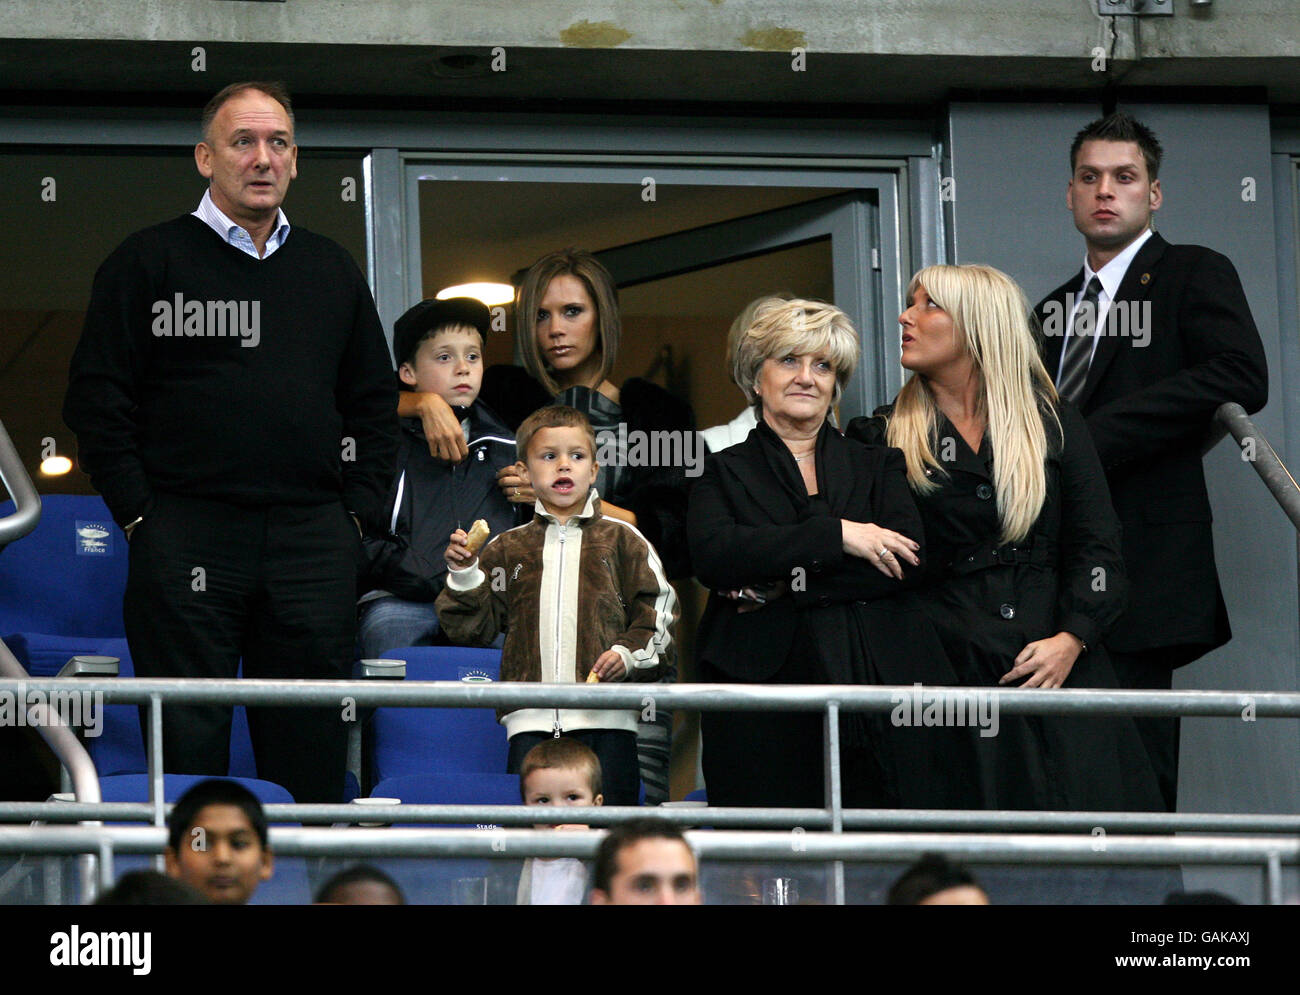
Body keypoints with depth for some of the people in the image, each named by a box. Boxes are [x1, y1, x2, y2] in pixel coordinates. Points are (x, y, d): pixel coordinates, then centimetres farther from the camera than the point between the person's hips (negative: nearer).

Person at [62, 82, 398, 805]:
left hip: (314, 543, 3)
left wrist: (358, 512, 8)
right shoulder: (148, 262, 4)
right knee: (186, 741, -3)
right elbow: (98, 399, -1)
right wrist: (140, 515, -8)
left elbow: (375, 402, 20)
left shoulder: (333, 271, 16)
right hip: (187, 540, -3)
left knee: (312, 750, 3)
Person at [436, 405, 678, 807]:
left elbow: (659, 609, 8)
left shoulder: (621, 540, 11)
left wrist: (629, 653, -8)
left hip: (607, 717, -1)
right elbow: (475, 626, 14)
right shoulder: (508, 548, 15)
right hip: (532, 720, 1)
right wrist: (464, 575, -1)